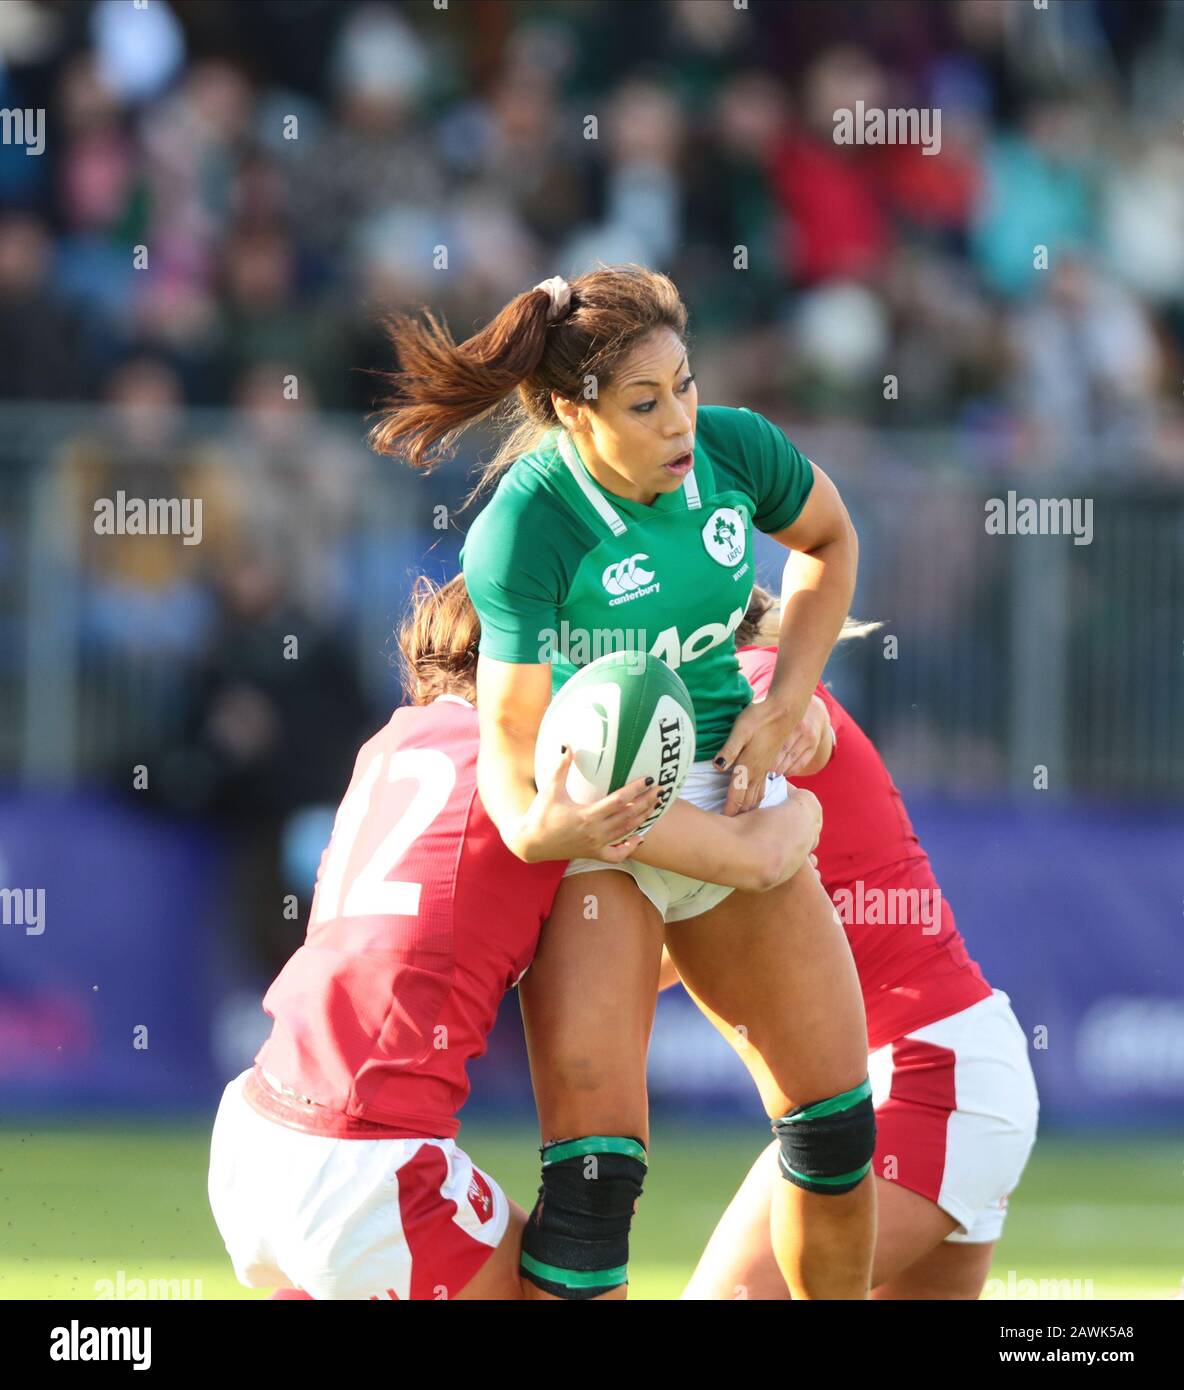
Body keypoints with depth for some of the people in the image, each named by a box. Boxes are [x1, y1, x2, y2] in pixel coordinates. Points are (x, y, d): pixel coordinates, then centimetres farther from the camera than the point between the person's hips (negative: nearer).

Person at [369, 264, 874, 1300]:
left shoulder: (736, 449, -10)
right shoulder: (527, 527, -23)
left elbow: (828, 543, 12)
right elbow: (509, 723, -23)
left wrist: (782, 708, 2)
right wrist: (530, 825, -45)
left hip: (725, 785, 5)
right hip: (591, 816, -5)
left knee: (836, 1125, 8)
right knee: (595, 1160, -19)